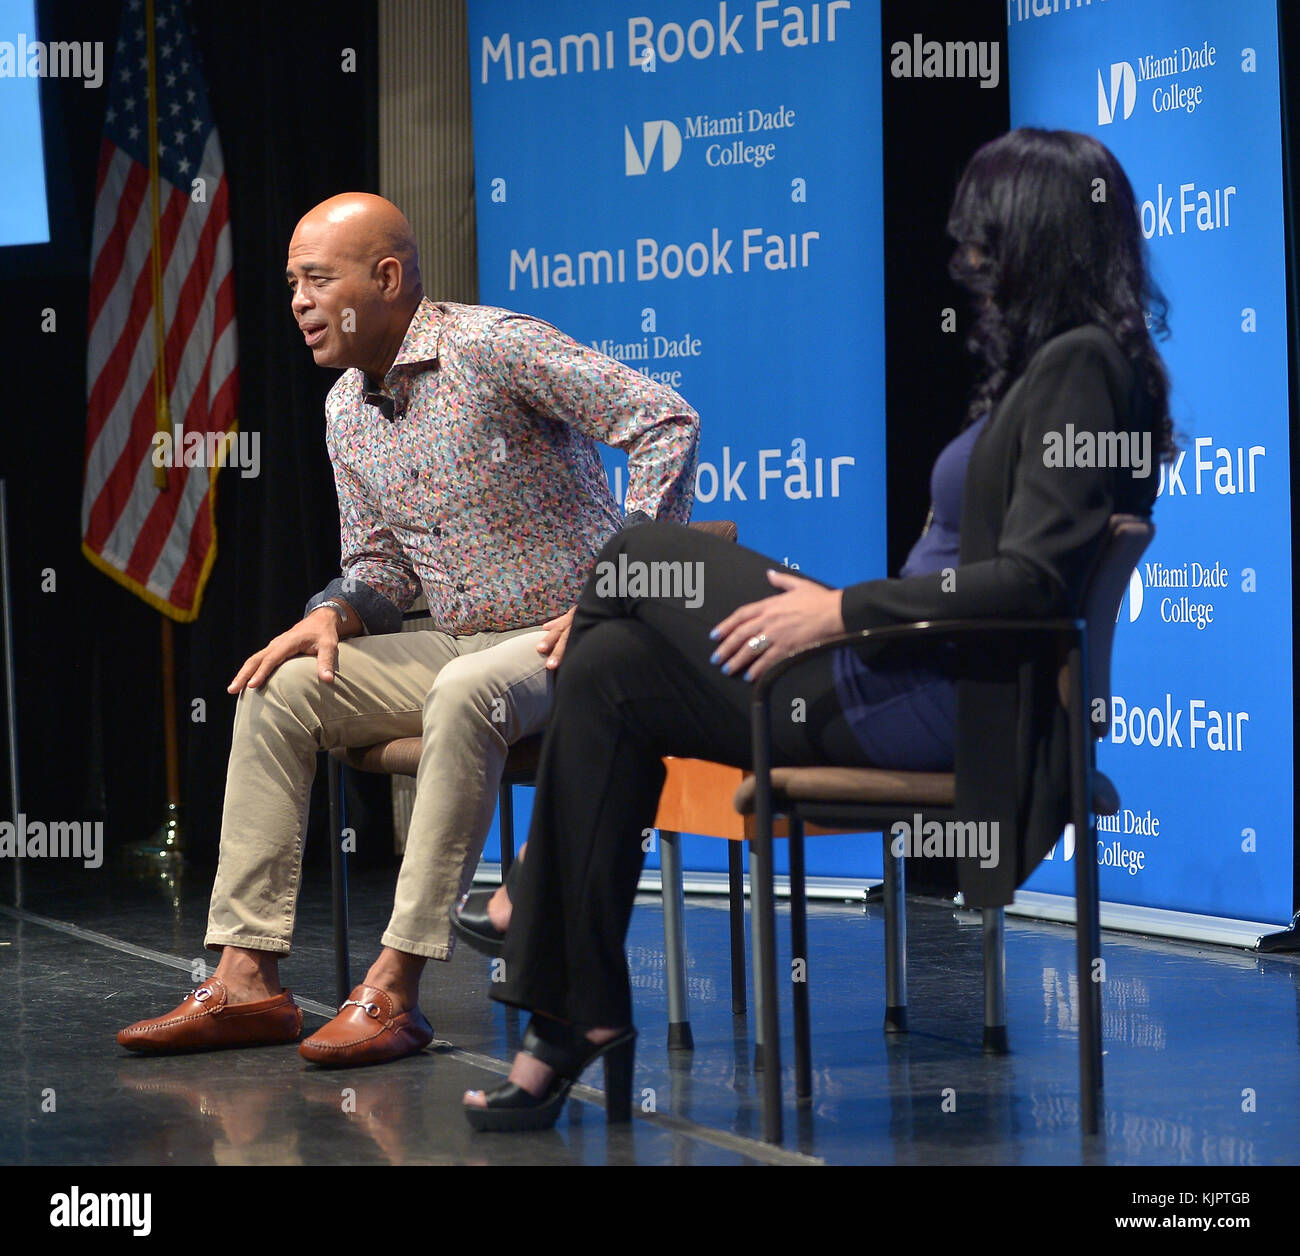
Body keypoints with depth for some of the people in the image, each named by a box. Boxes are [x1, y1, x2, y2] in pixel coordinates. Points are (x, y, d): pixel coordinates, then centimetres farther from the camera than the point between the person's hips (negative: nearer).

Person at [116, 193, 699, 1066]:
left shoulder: (492, 347, -16)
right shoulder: (346, 409, 9)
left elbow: (668, 422, -22)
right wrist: (331, 615, -6)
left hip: (564, 643, -8)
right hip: (458, 649, 8)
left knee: (464, 693, -37)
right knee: (276, 690, -4)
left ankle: (396, 989, -34)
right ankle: (247, 979, -8)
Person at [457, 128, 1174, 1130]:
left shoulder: (1082, 368, -12)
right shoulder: (1048, 363, 18)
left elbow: (1033, 579, -22)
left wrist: (845, 611, -18)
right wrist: (836, 604, 11)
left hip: (944, 701, -10)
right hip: (916, 681, 10)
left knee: (639, 561, -1)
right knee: (608, 672, 4)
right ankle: (576, 1027, 2)